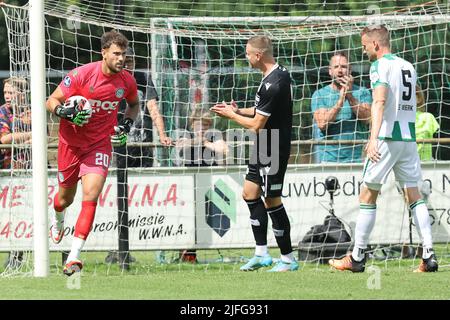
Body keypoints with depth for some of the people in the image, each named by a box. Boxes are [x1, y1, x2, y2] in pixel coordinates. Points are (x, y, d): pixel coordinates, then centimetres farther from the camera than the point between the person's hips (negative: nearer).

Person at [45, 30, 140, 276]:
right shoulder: (81, 75, -18)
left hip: (100, 144, 1)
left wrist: (128, 123, -1)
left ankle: (74, 256, -22)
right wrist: (64, 111, -31)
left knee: (90, 196, -19)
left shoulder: (126, 81, -6)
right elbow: (51, 101, -10)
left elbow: (134, 104, 18)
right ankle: (58, 219, 55)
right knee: (65, 197, 14)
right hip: (71, 142, -1)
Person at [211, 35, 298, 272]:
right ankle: (262, 254, 19)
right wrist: (238, 111, 11)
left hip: (273, 150, -10)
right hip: (264, 148, 10)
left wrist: (231, 115, -5)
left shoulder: (272, 85, -25)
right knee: (250, 193, 14)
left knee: (271, 200, -3)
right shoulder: (280, 73, 7)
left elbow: (257, 124, -21)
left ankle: (288, 259, 5)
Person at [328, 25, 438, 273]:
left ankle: (357, 258, 3)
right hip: (409, 138, 7)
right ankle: (429, 255, -4)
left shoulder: (380, 66, -7)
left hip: (387, 138, -7)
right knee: (414, 195, 6)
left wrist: (374, 138, -32)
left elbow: (379, 102, -22)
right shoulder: (408, 67, 16)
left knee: (368, 195, 1)